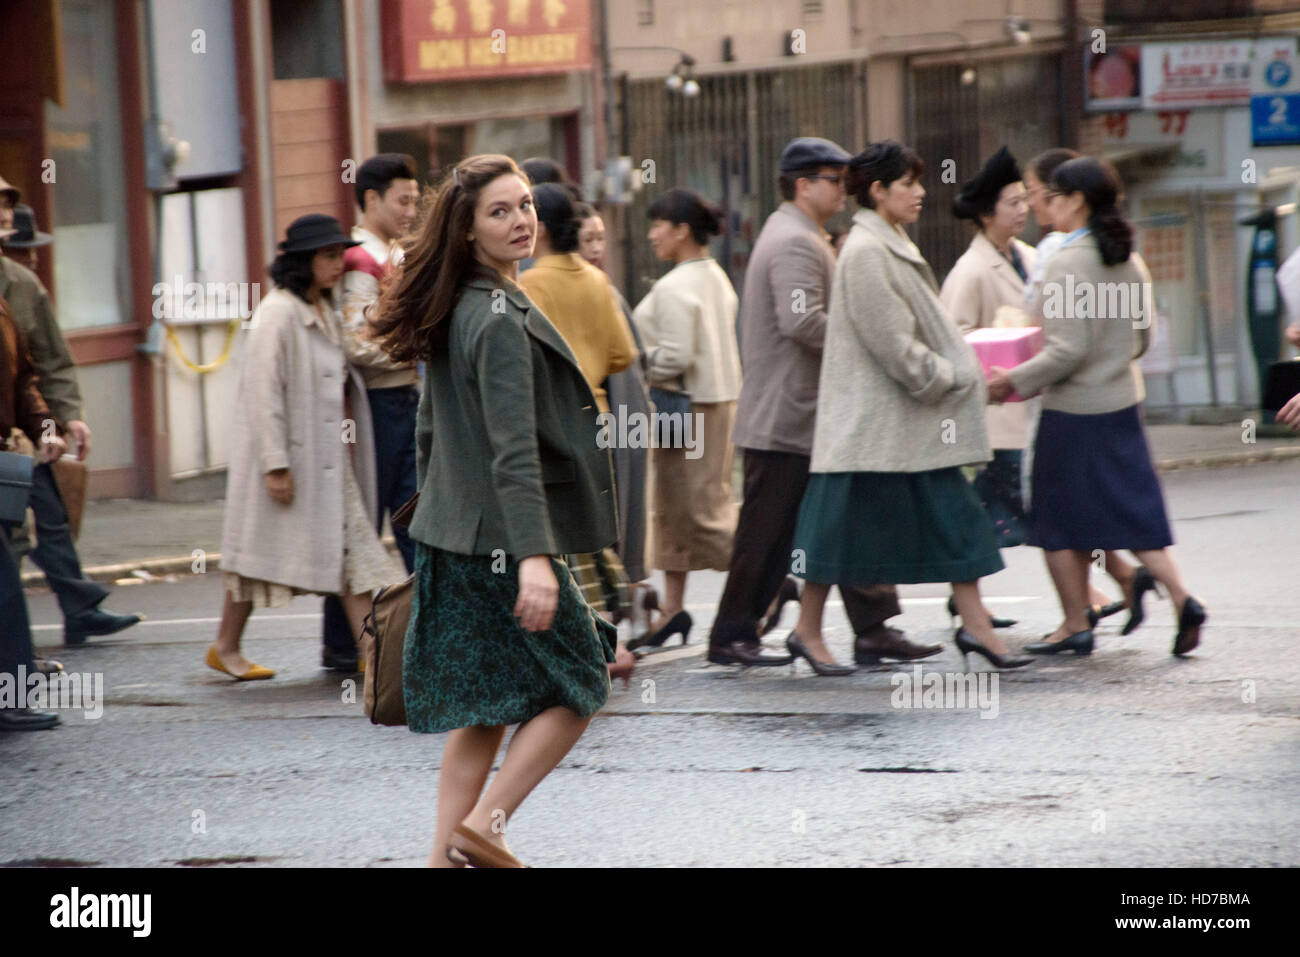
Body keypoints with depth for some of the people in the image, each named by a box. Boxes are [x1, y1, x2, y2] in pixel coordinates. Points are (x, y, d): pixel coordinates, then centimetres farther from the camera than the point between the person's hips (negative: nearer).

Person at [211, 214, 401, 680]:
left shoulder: (326, 311, 13)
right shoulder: (278, 314, -15)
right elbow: (265, 392, -19)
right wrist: (275, 463, -22)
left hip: (330, 451, 8)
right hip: (290, 451, -8)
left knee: (351, 546, 2)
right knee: (264, 546, 1)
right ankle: (225, 646, 13)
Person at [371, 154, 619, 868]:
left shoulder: (450, 314, 11)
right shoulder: (502, 320, -18)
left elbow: (430, 433, 19)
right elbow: (513, 449, -25)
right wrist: (534, 556, -31)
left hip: (451, 540, 9)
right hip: (501, 539, -9)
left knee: (481, 707, 12)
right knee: (577, 688, 4)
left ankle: (446, 856, 10)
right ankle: (484, 827, -2)